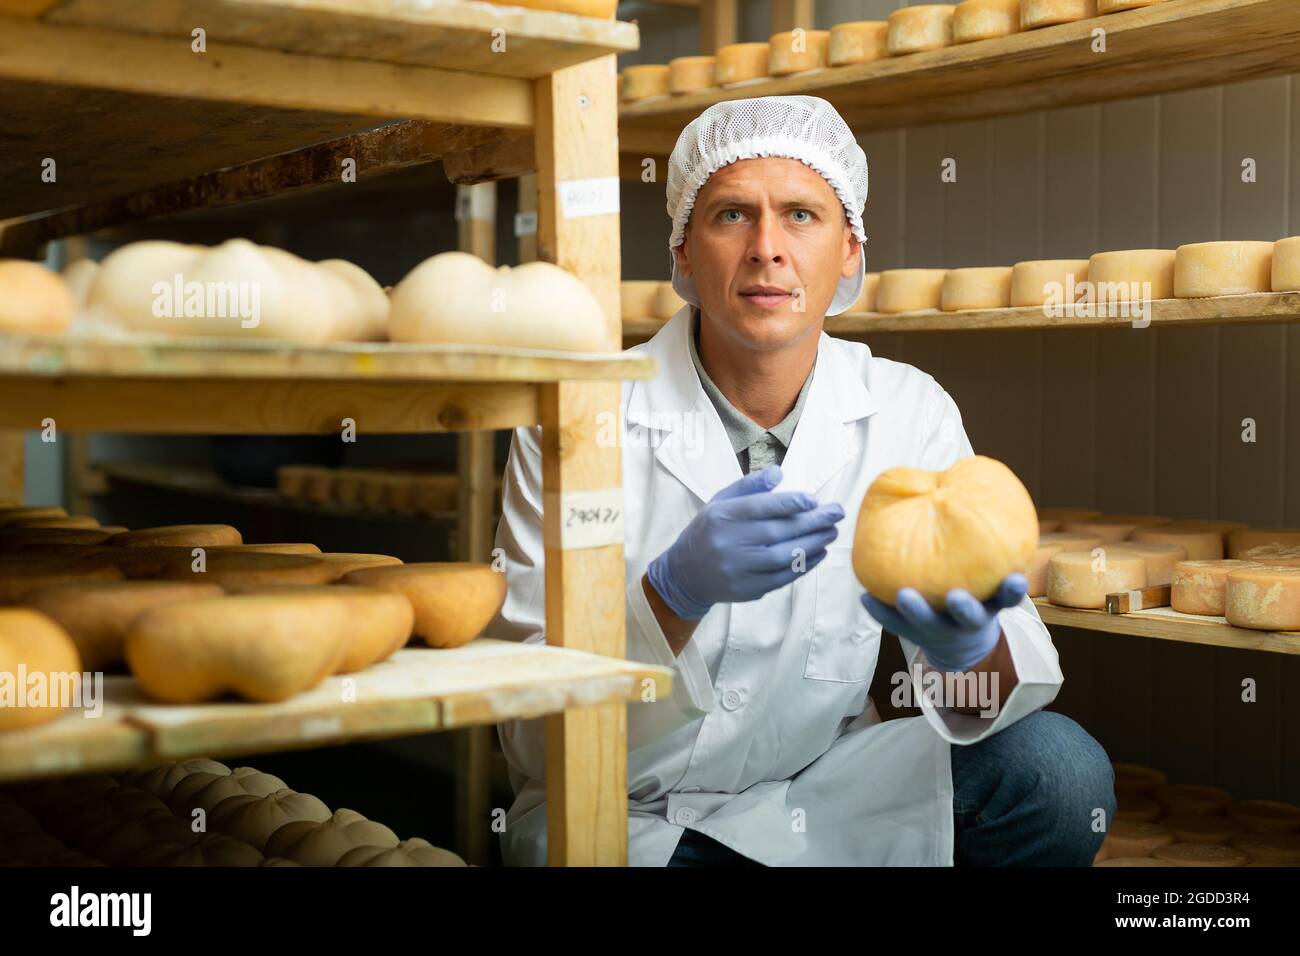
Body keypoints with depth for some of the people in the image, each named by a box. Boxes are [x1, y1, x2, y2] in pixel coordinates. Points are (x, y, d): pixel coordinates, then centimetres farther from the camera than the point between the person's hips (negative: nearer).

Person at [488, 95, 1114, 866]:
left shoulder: (907, 413, -5)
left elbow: (1017, 679, -10)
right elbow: (529, 722, -18)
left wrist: (968, 647, -36)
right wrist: (678, 590, -37)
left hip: (820, 789, 3)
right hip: (624, 809, -2)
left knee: (1059, 768, -19)